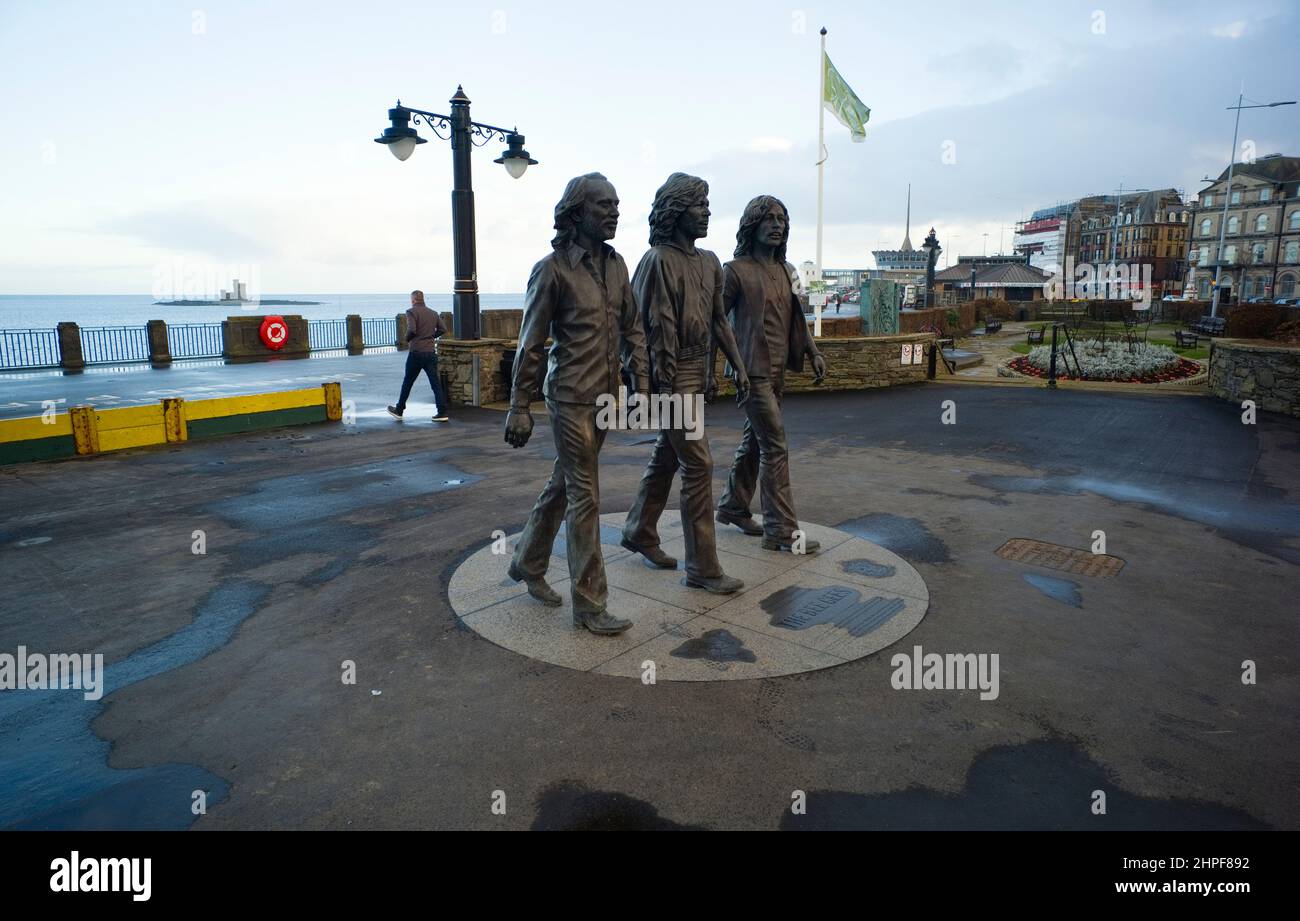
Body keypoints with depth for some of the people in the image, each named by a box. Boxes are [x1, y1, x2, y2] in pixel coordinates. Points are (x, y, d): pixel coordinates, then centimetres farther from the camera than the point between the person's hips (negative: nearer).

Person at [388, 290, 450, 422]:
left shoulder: (412, 312, -7)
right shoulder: (433, 313, 10)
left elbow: (411, 330, -19)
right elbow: (443, 329, 5)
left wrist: (407, 338, 0)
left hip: (416, 352, -4)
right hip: (431, 352, 4)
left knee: (407, 382, 10)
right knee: (436, 383, 2)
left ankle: (399, 410, 22)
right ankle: (443, 412, -5)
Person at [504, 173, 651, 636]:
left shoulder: (616, 265, 9)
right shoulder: (553, 269, -10)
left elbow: (631, 329, 14)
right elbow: (531, 344, -9)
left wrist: (641, 385, 8)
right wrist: (519, 407, -9)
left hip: (605, 397, 7)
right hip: (570, 398, -7)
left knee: (562, 484, 18)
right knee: (584, 498, -3)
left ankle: (527, 564, 38)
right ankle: (589, 603, 9)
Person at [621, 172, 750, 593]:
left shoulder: (709, 262, 13)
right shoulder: (659, 260, -12)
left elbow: (718, 319, 17)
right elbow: (646, 326, -15)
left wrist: (737, 365, 12)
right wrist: (659, 382, -18)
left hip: (697, 374, 8)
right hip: (671, 377, -8)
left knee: (666, 458, 18)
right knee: (698, 464, -8)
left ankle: (639, 532, 36)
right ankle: (702, 567, 0)